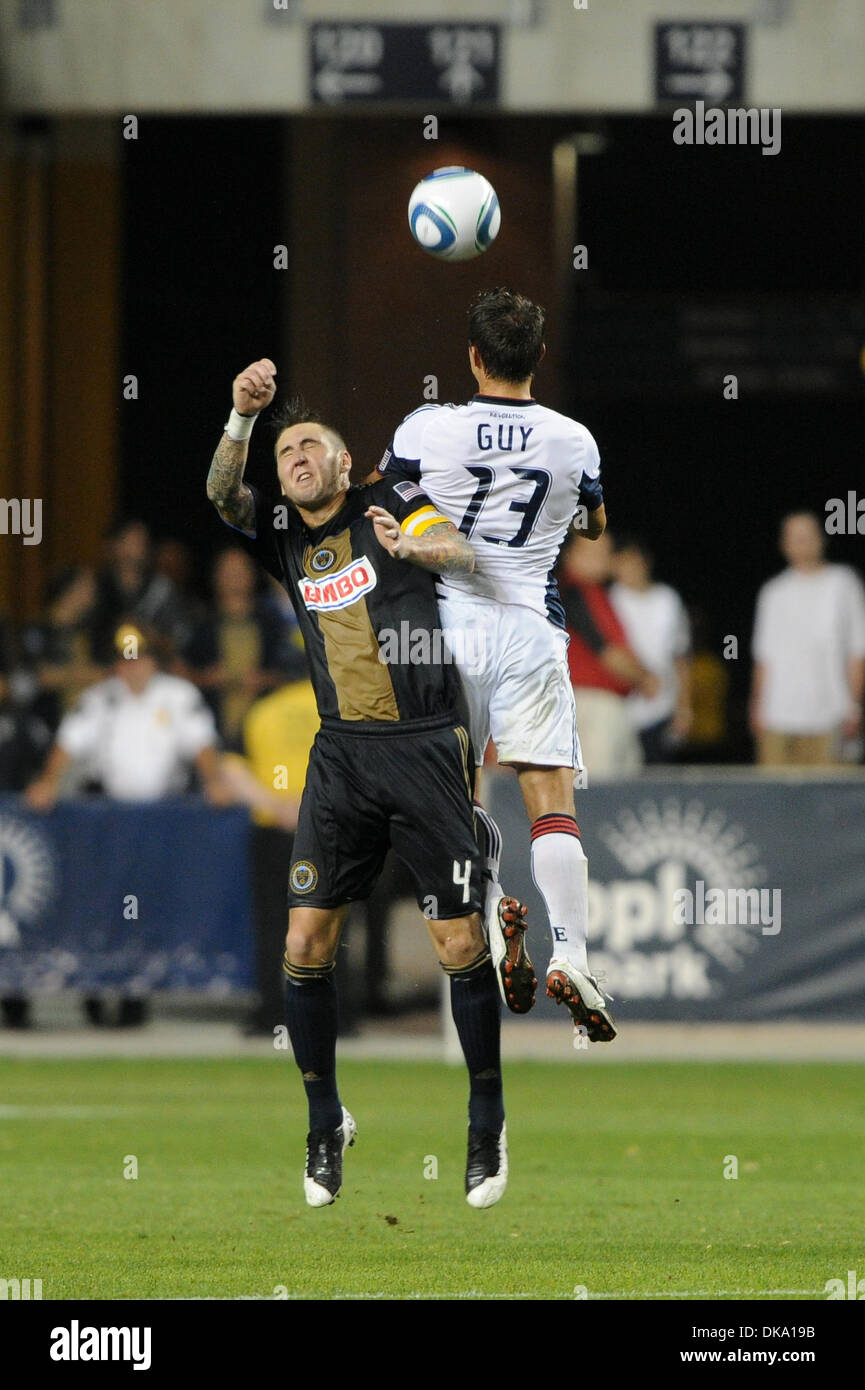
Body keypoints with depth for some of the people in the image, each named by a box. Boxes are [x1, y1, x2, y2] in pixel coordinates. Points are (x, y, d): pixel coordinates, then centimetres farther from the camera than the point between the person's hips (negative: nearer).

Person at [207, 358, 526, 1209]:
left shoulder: (392, 505, 3)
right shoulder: (283, 535, 13)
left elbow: (465, 554, -14)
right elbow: (221, 494, -4)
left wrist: (414, 545, -36)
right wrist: (242, 418, -21)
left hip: (426, 748, -4)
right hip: (341, 755, 4)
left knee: (461, 944, -5)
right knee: (305, 940, -4)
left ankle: (487, 1121, 9)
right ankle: (325, 1121, 11)